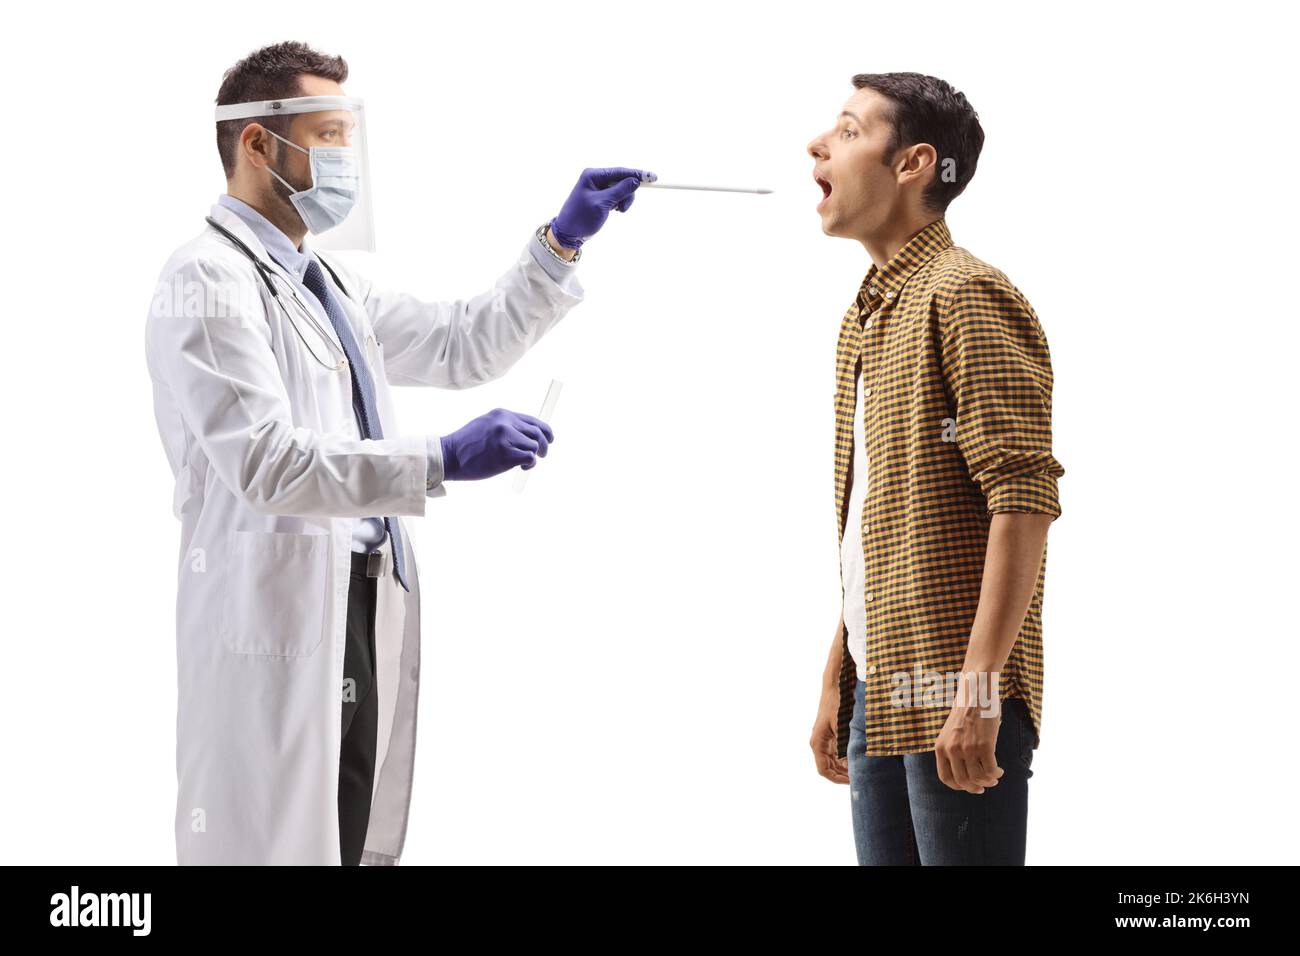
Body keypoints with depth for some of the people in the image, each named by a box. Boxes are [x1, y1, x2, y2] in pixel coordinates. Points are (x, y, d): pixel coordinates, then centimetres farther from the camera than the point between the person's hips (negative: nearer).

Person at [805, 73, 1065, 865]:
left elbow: (1026, 501, -18)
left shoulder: (964, 296, -10)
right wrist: (837, 684, 18)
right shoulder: (866, 317, 18)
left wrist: (979, 690, -23)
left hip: (950, 697, -9)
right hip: (882, 695, 9)